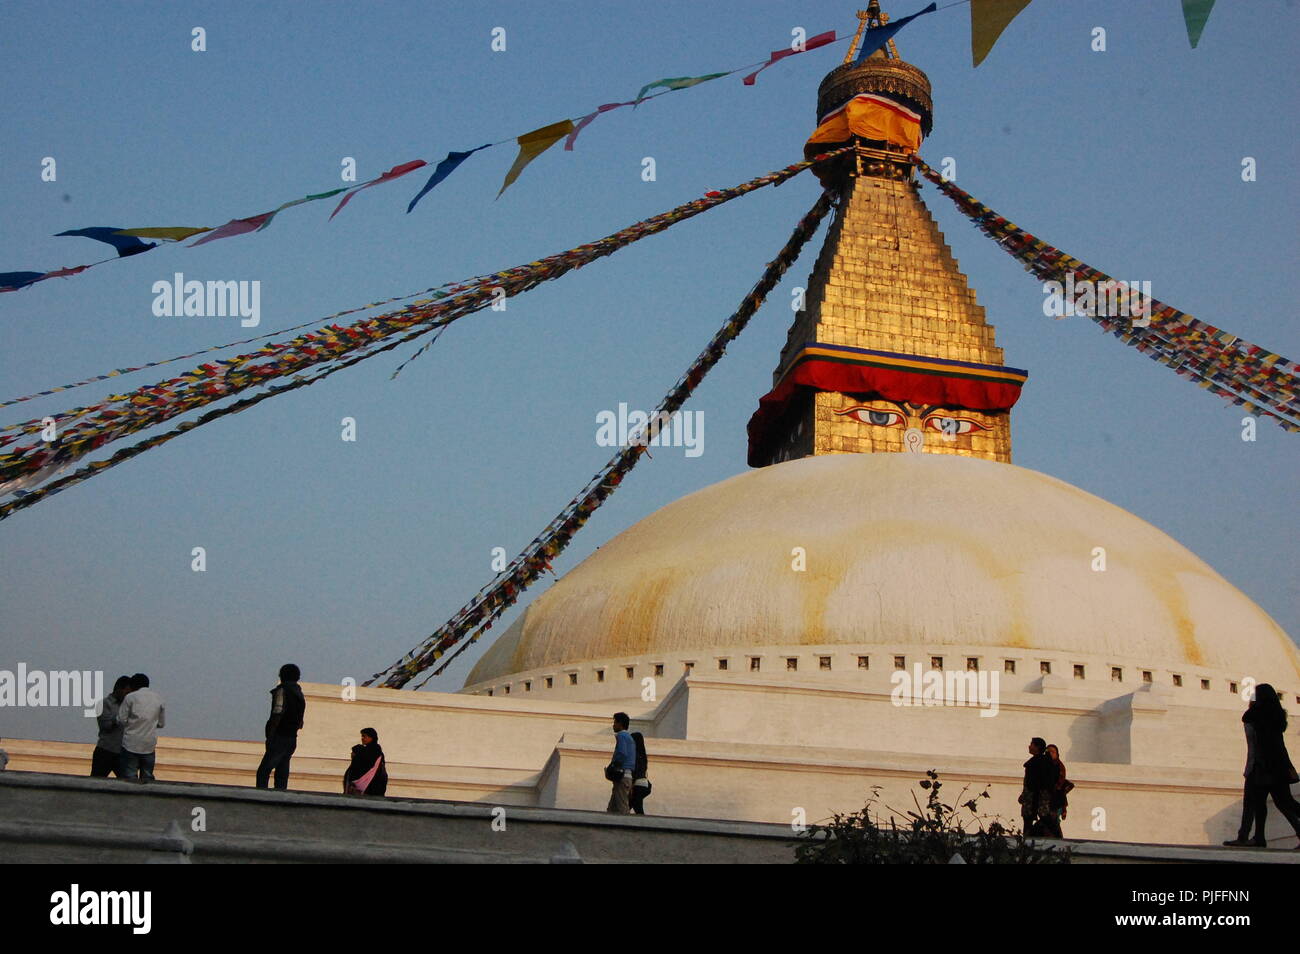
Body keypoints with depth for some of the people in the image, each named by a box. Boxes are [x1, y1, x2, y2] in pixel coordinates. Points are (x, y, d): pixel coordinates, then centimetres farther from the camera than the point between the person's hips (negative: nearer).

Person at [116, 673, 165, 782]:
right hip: (150, 744, 3)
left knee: (129, 777, -1)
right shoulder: (158, 698, 8)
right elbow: (161, 723, 12)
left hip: (131, 744, -3)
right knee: (147, 777, 9)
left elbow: (121, 720, -5)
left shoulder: (130, 697, -3)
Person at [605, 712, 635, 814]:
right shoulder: (630, 737, 24)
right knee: (611, 809, 10)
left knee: (622, 810, -12)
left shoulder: (621, 735, -5)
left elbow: (622, 754, -20)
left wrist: (610, 767, -10)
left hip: (621, 776, -10)